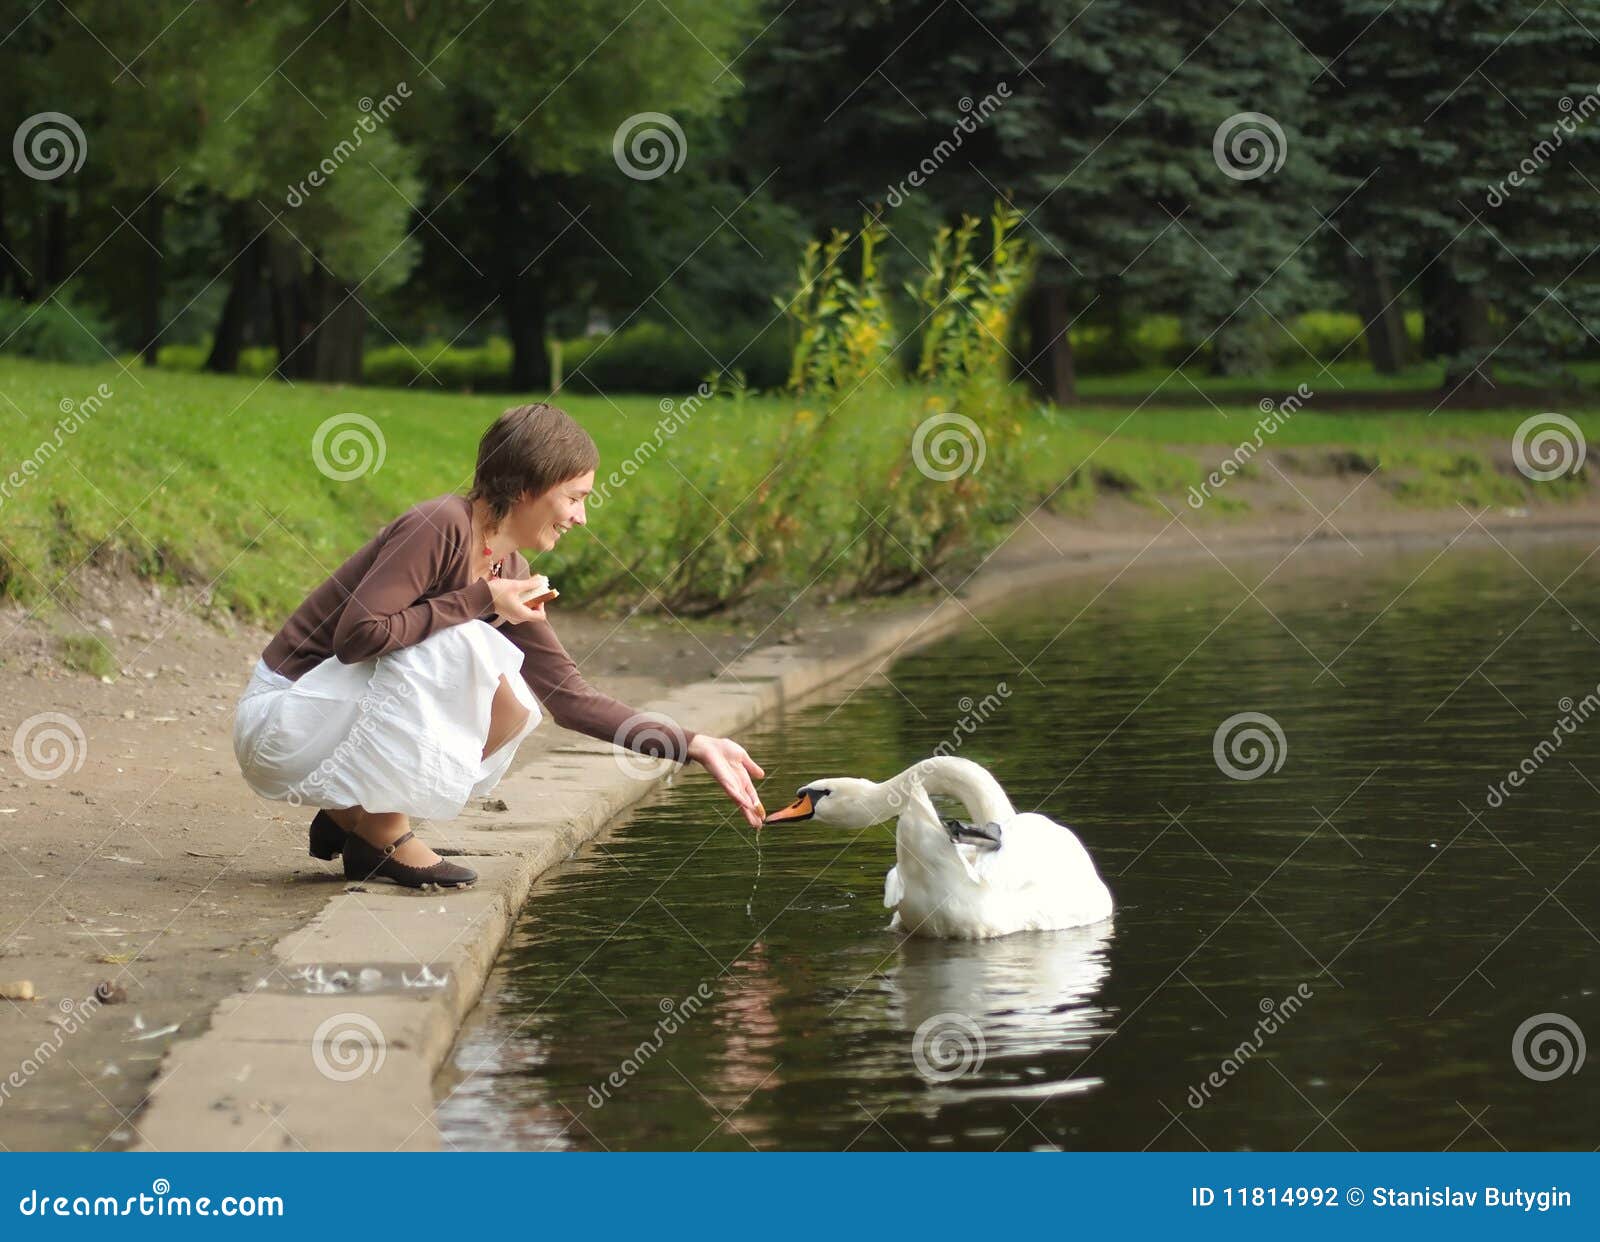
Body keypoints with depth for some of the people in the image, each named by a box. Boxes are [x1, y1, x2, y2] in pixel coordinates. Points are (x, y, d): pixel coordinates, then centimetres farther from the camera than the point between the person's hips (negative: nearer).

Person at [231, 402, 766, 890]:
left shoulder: (508, 572, 7)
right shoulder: (439, 528, -19)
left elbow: (571, 697, 7)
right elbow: (356, 635, -28)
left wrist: (695, 746, 1)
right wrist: (478, 601, -21)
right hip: (280, 719, -8)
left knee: (515, 710, -2)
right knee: (465, 644, -25)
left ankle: (351, 812, 4)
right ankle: (382, 831, -13)